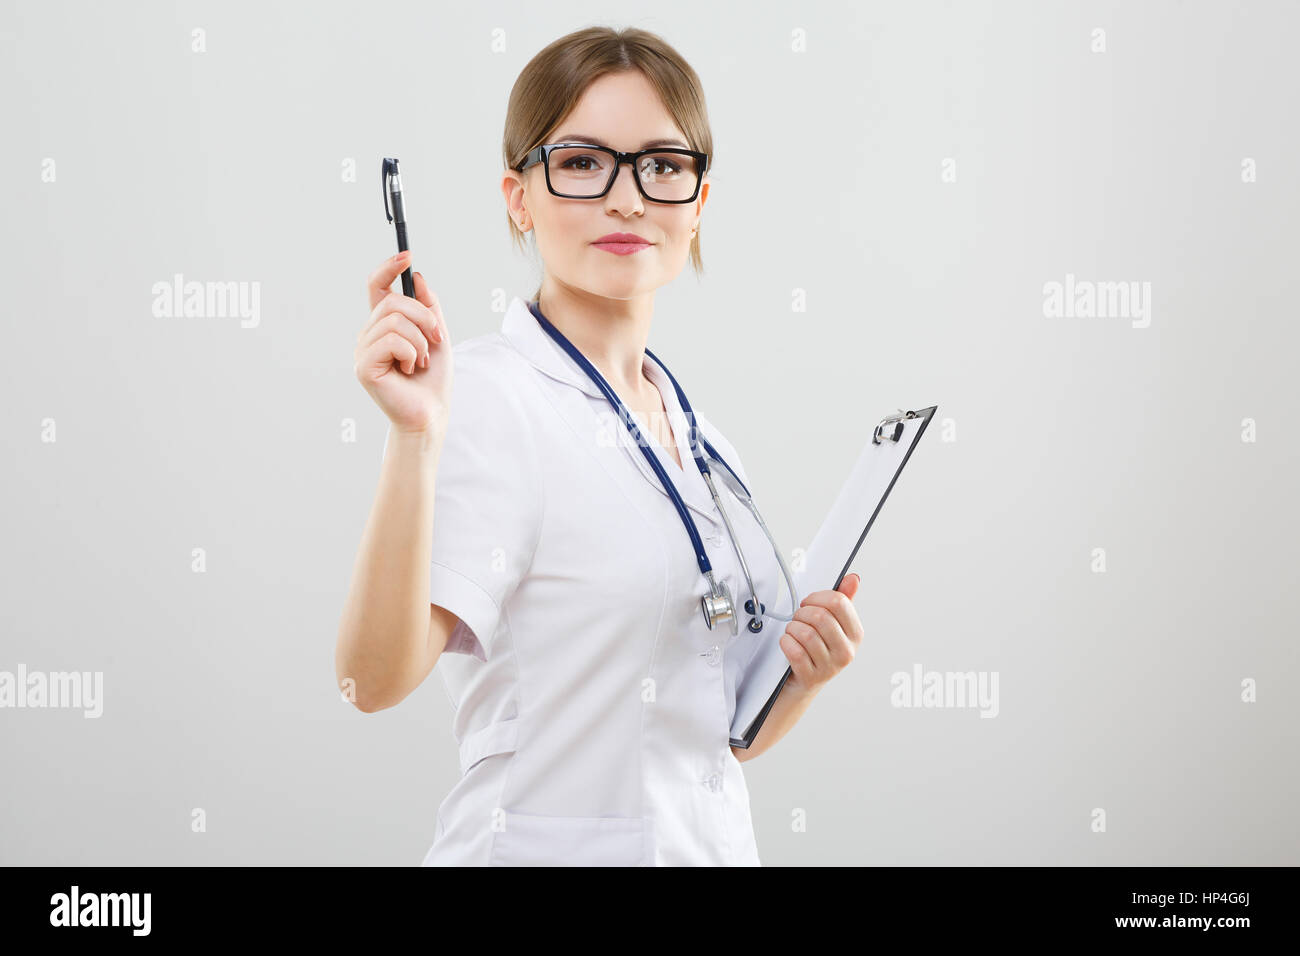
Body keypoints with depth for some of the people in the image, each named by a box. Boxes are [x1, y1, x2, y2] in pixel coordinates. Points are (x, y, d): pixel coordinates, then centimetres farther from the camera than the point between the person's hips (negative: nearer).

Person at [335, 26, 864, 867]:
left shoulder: (704, 444, 8)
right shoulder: (489, 399, -13)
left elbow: (722, 735, 14)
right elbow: (376, 677, -26)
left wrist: (801, 675, -4)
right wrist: (415, 439, -35)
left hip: (715, 840, 7)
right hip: (550, 844, -6)